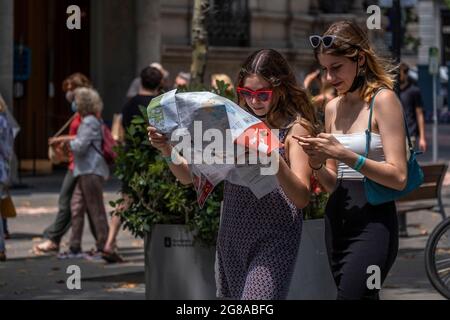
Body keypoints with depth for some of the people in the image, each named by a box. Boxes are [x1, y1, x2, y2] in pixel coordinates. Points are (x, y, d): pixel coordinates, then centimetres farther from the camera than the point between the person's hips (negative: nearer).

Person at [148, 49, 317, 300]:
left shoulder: (296, 128, -3)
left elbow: (302, 198, -15)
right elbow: (189, 175, 12)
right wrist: (167, 150, -7)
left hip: (272, 241, -6)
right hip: (231, 238, 6)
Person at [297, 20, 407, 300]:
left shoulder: (383, 100, -8)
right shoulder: (333, 108, 12)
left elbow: (398, 177, -14)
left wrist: (343, 154, -22)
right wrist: (317, 164, -5)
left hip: (374, 222, -7)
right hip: (337, 221, 7)